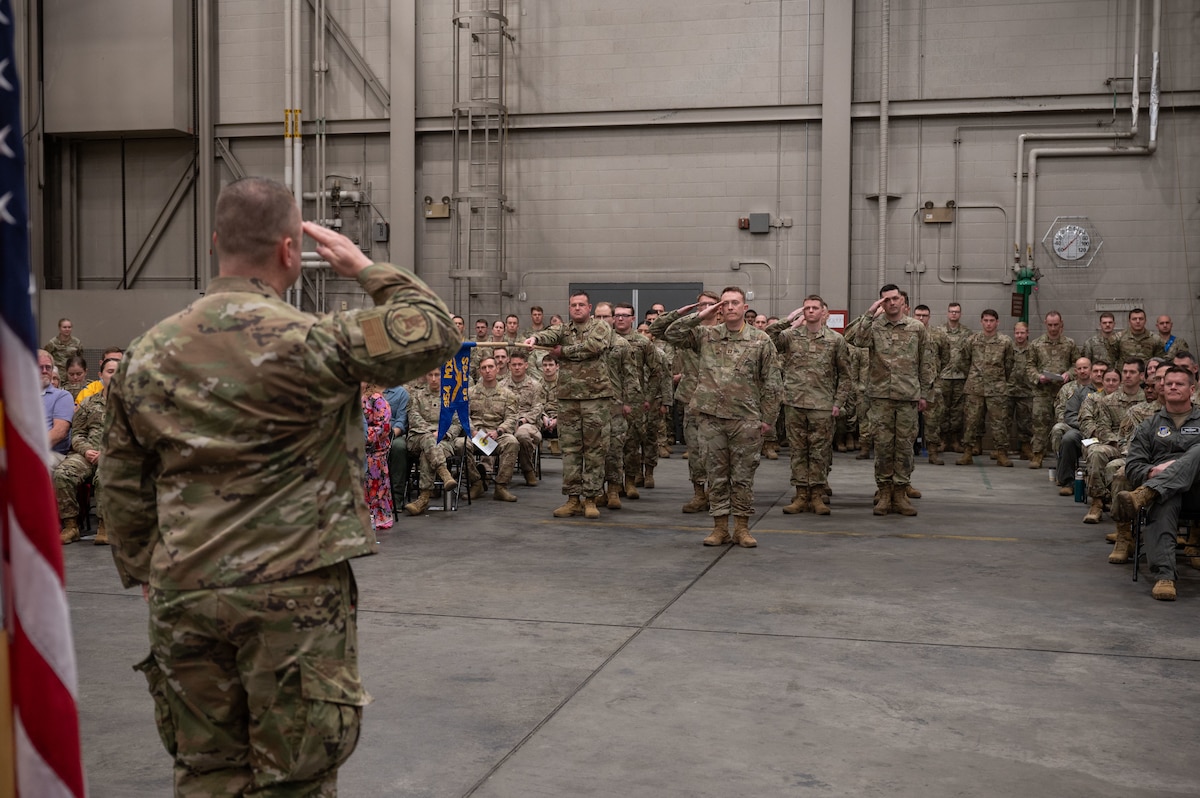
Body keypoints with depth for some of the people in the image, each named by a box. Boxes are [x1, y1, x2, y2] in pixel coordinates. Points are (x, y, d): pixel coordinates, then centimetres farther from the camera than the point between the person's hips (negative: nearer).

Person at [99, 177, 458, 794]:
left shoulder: (147, 354, 4)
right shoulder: (307, 342, -14)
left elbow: (123, 485, 10)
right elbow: (433, 333, -9)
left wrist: (145, 576, 21)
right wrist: (365, 268, 4)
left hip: (184, 596, 5)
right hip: (293, 595, -5)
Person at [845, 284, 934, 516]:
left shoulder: (917, 328, 6)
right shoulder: (874, 326, 3)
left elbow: (925, 363, 9)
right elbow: (853, 338, -18)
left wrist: (924, 393, 6)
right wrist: (869, 313, -16)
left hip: (908, 397, 1)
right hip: (881, 395, -1)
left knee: (904, 445, 4)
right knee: (883, 444, 2)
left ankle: (900, 493, 12)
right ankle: (884, 492, 11)